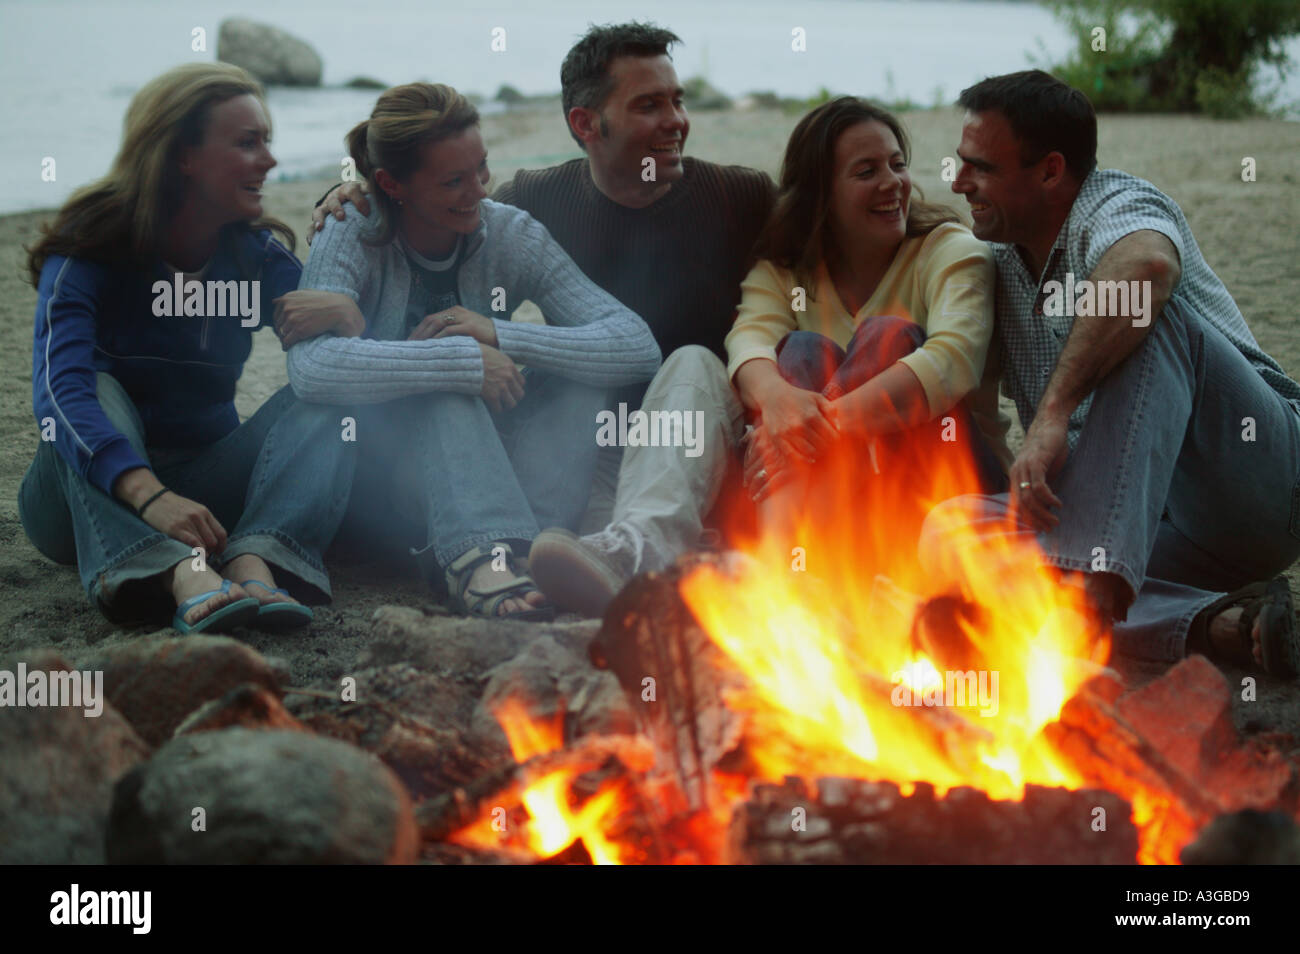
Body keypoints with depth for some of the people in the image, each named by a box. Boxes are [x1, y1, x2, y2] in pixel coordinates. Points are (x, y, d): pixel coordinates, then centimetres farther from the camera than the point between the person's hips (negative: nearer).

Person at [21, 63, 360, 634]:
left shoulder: (257, 255, 1)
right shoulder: (91, 250, -14)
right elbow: (60, 389, -31)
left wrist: (345, 316, -29)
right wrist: (148, 495, -48)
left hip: (205, 489, 3)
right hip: (91, 496, -3)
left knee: (317, 401, -18)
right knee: (99, 390, -30)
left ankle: (256, 562, -45)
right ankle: (180, 575, -53)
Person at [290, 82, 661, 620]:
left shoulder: (512, 236, -6)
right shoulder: (352, 242, -15)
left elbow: (639, 347, -16)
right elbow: (311, 368, -37)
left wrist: (500, 335, -27)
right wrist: (467, 359, -36)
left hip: (484, 463, 4)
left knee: (580, 374, -20)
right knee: (451, 368, -30)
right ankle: (477, 556, -49)